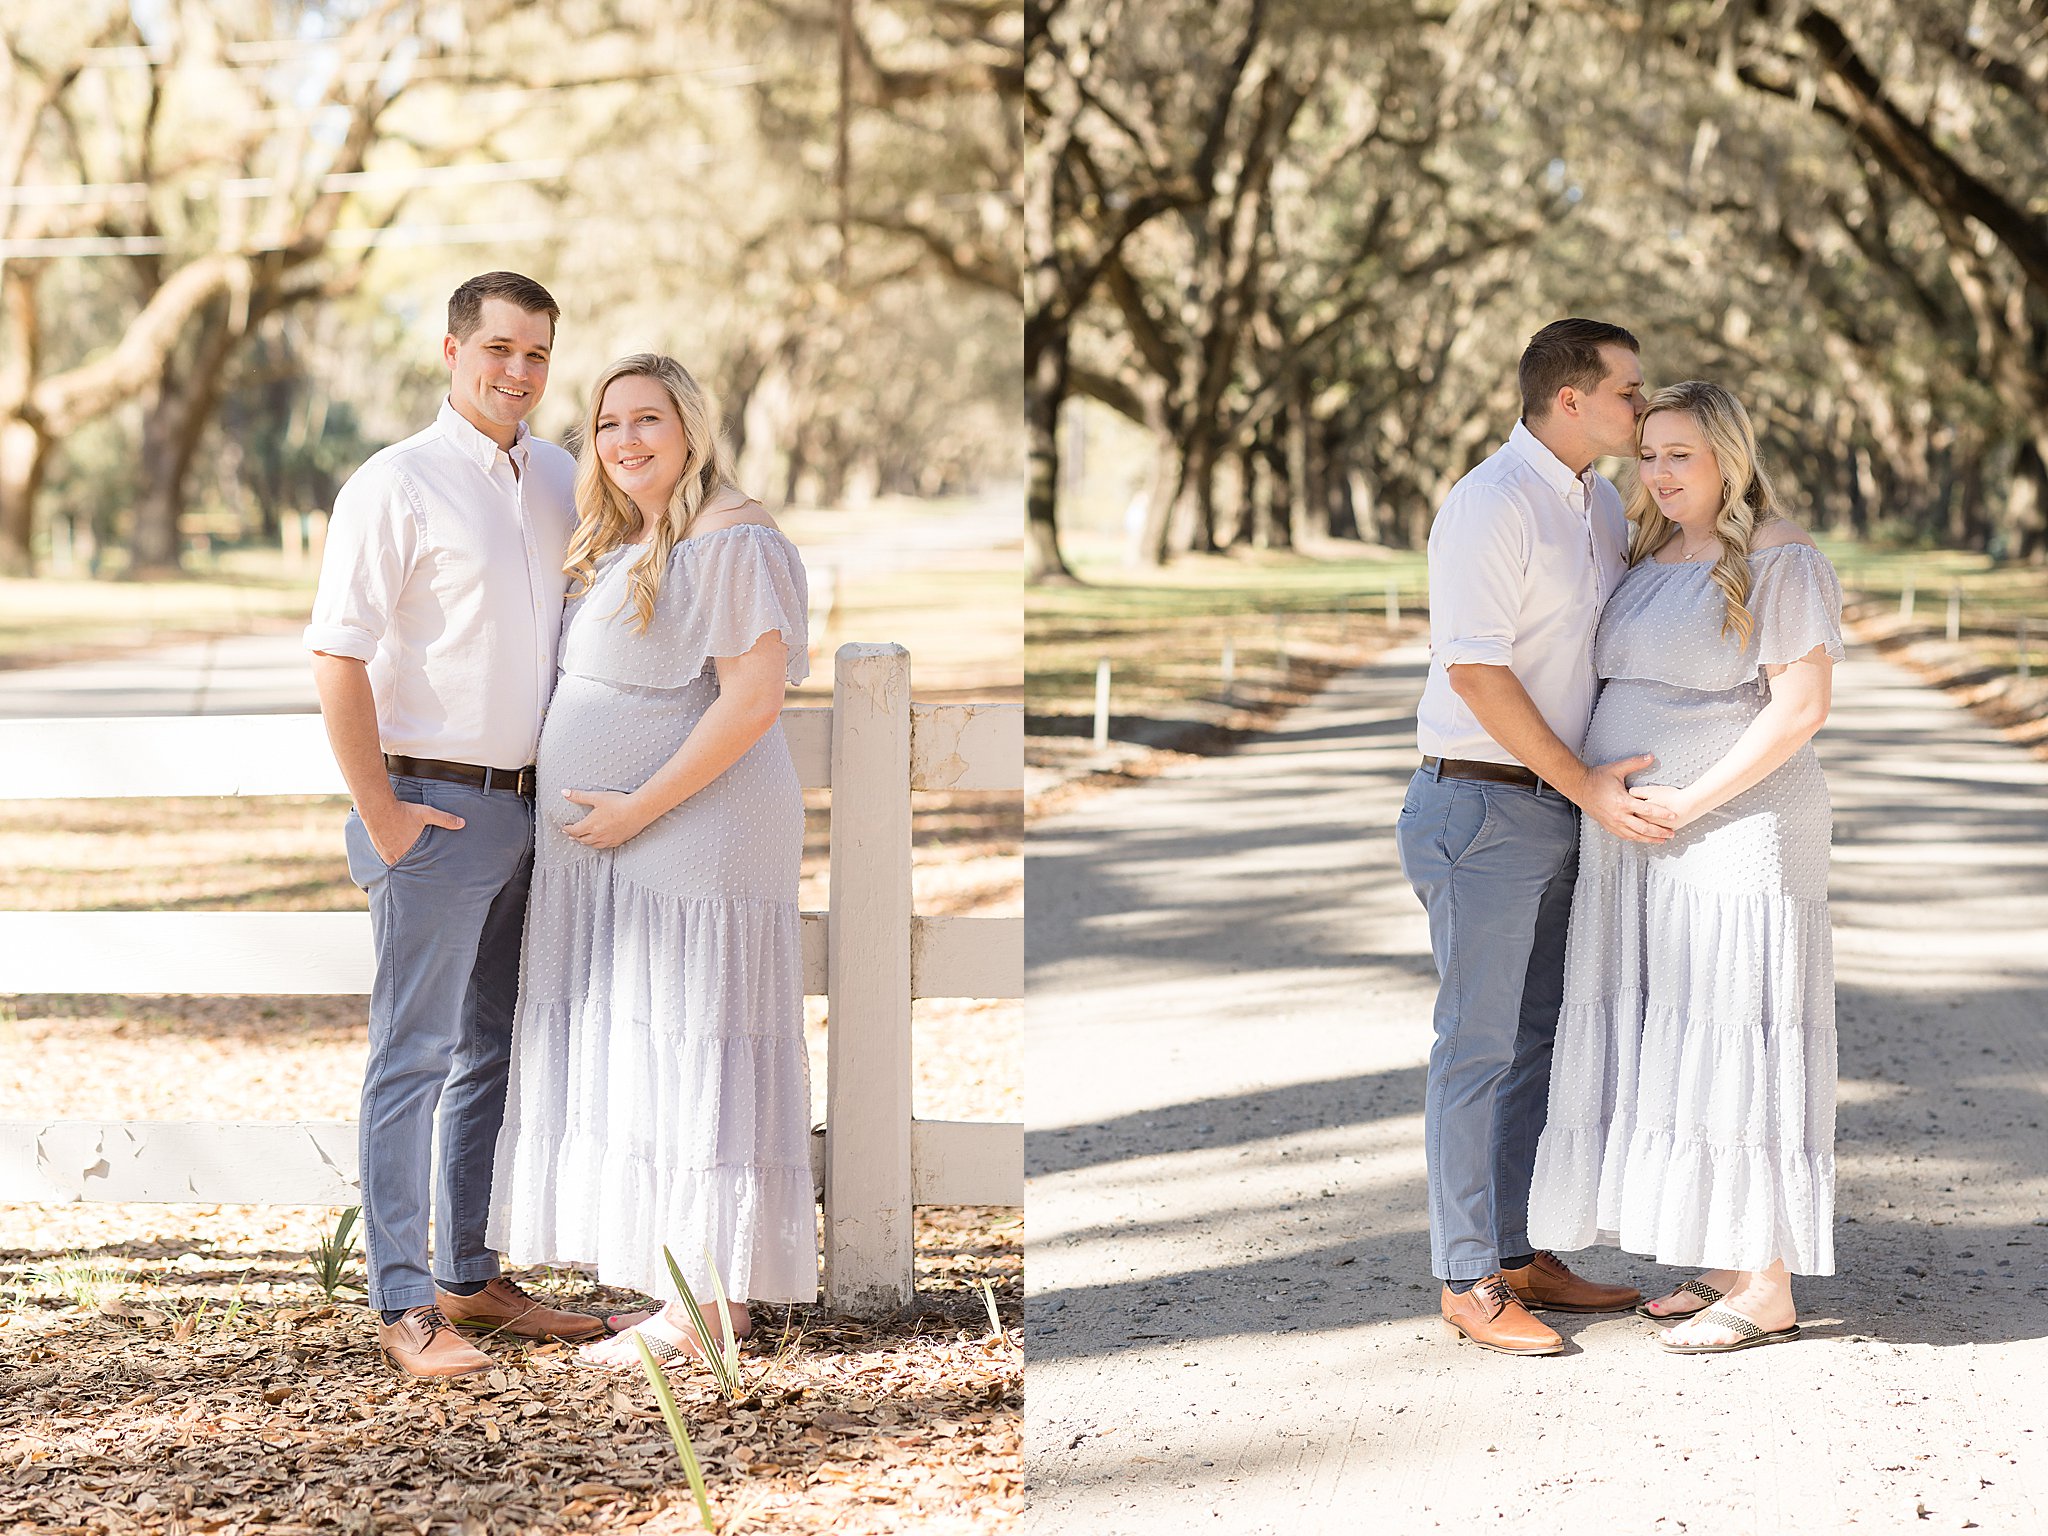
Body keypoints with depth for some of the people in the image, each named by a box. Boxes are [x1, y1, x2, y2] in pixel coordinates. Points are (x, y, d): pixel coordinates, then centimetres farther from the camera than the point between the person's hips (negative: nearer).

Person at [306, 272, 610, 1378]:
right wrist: (382, 819, -14)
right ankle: (402, 1303, 4)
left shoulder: (562, 480, 10)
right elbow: (337, 661, -14)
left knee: (498, 1051, 13)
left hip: (529, 810, 7)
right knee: (416, 1057, -2)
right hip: (434, 806, -7)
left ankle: (470, 1278, 24)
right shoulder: (396, 486, -10)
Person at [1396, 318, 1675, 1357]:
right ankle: (1466, 1283, 1)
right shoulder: (1490, 503, -16)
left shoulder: (1601, 504, 13)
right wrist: (1585, 785, -20)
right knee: (1479, 1045, -5)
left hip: (1562, 807, 9)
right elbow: (1474, 670, -20)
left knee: (1537, 1039, 11)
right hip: (1481, 805, -9)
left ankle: (1520, 1260, 19)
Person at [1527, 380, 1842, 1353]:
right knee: (1676, 1045, 9)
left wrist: (1691, 801, -21)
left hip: (1734, 836, -9)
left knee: (1737, 1048, -6)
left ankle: (1767, 1292, 0)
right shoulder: (1655, 558, 13)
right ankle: (1730, 1266, 17)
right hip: (1645, 847, 9)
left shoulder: (1779, 560, -12)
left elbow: (1802, 706, -18)